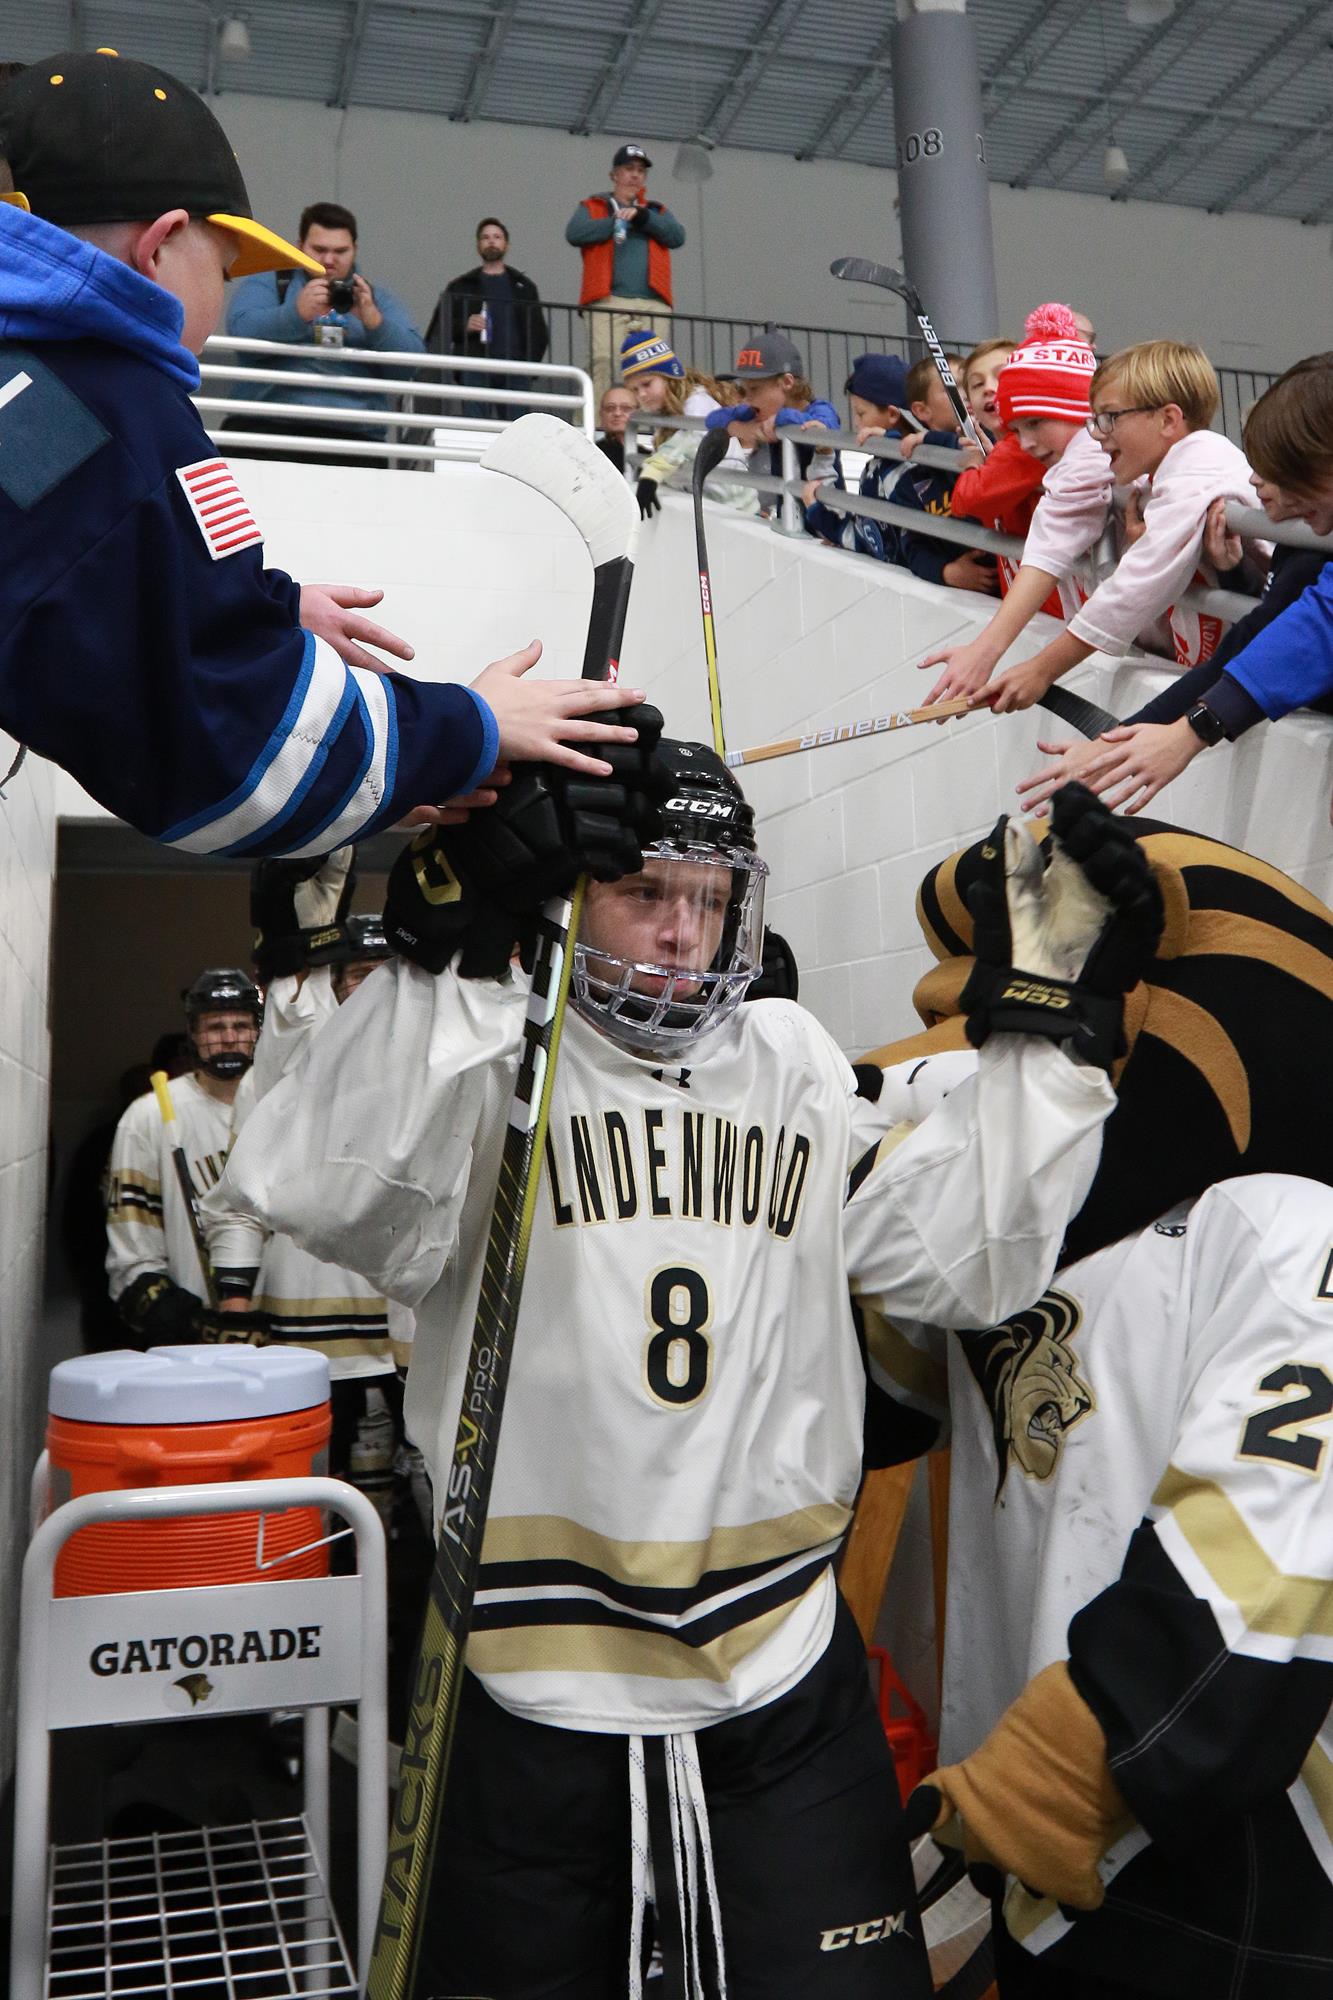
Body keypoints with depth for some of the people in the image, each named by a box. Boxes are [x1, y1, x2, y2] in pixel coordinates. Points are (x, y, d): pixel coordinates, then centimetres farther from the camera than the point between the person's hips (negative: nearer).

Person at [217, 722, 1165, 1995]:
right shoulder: (488, 1060, -7)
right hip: (531, 1678, -2)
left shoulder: (805, 1069, 6)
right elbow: (315, 1198, -23)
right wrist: (447, 948, -30)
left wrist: (1043, 1015, -3)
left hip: (783, 1660, 3)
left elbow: (962, 1259, 1)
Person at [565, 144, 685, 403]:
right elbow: (574, 234, 1)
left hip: (653, 304, 3)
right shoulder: (592, 206, 22)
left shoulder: (657, 211, 30)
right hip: (608, 302, -3)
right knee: (602, 364, -19)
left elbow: (677, 237, 10)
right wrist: (617, 221, 0)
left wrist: (642, 217, -1)